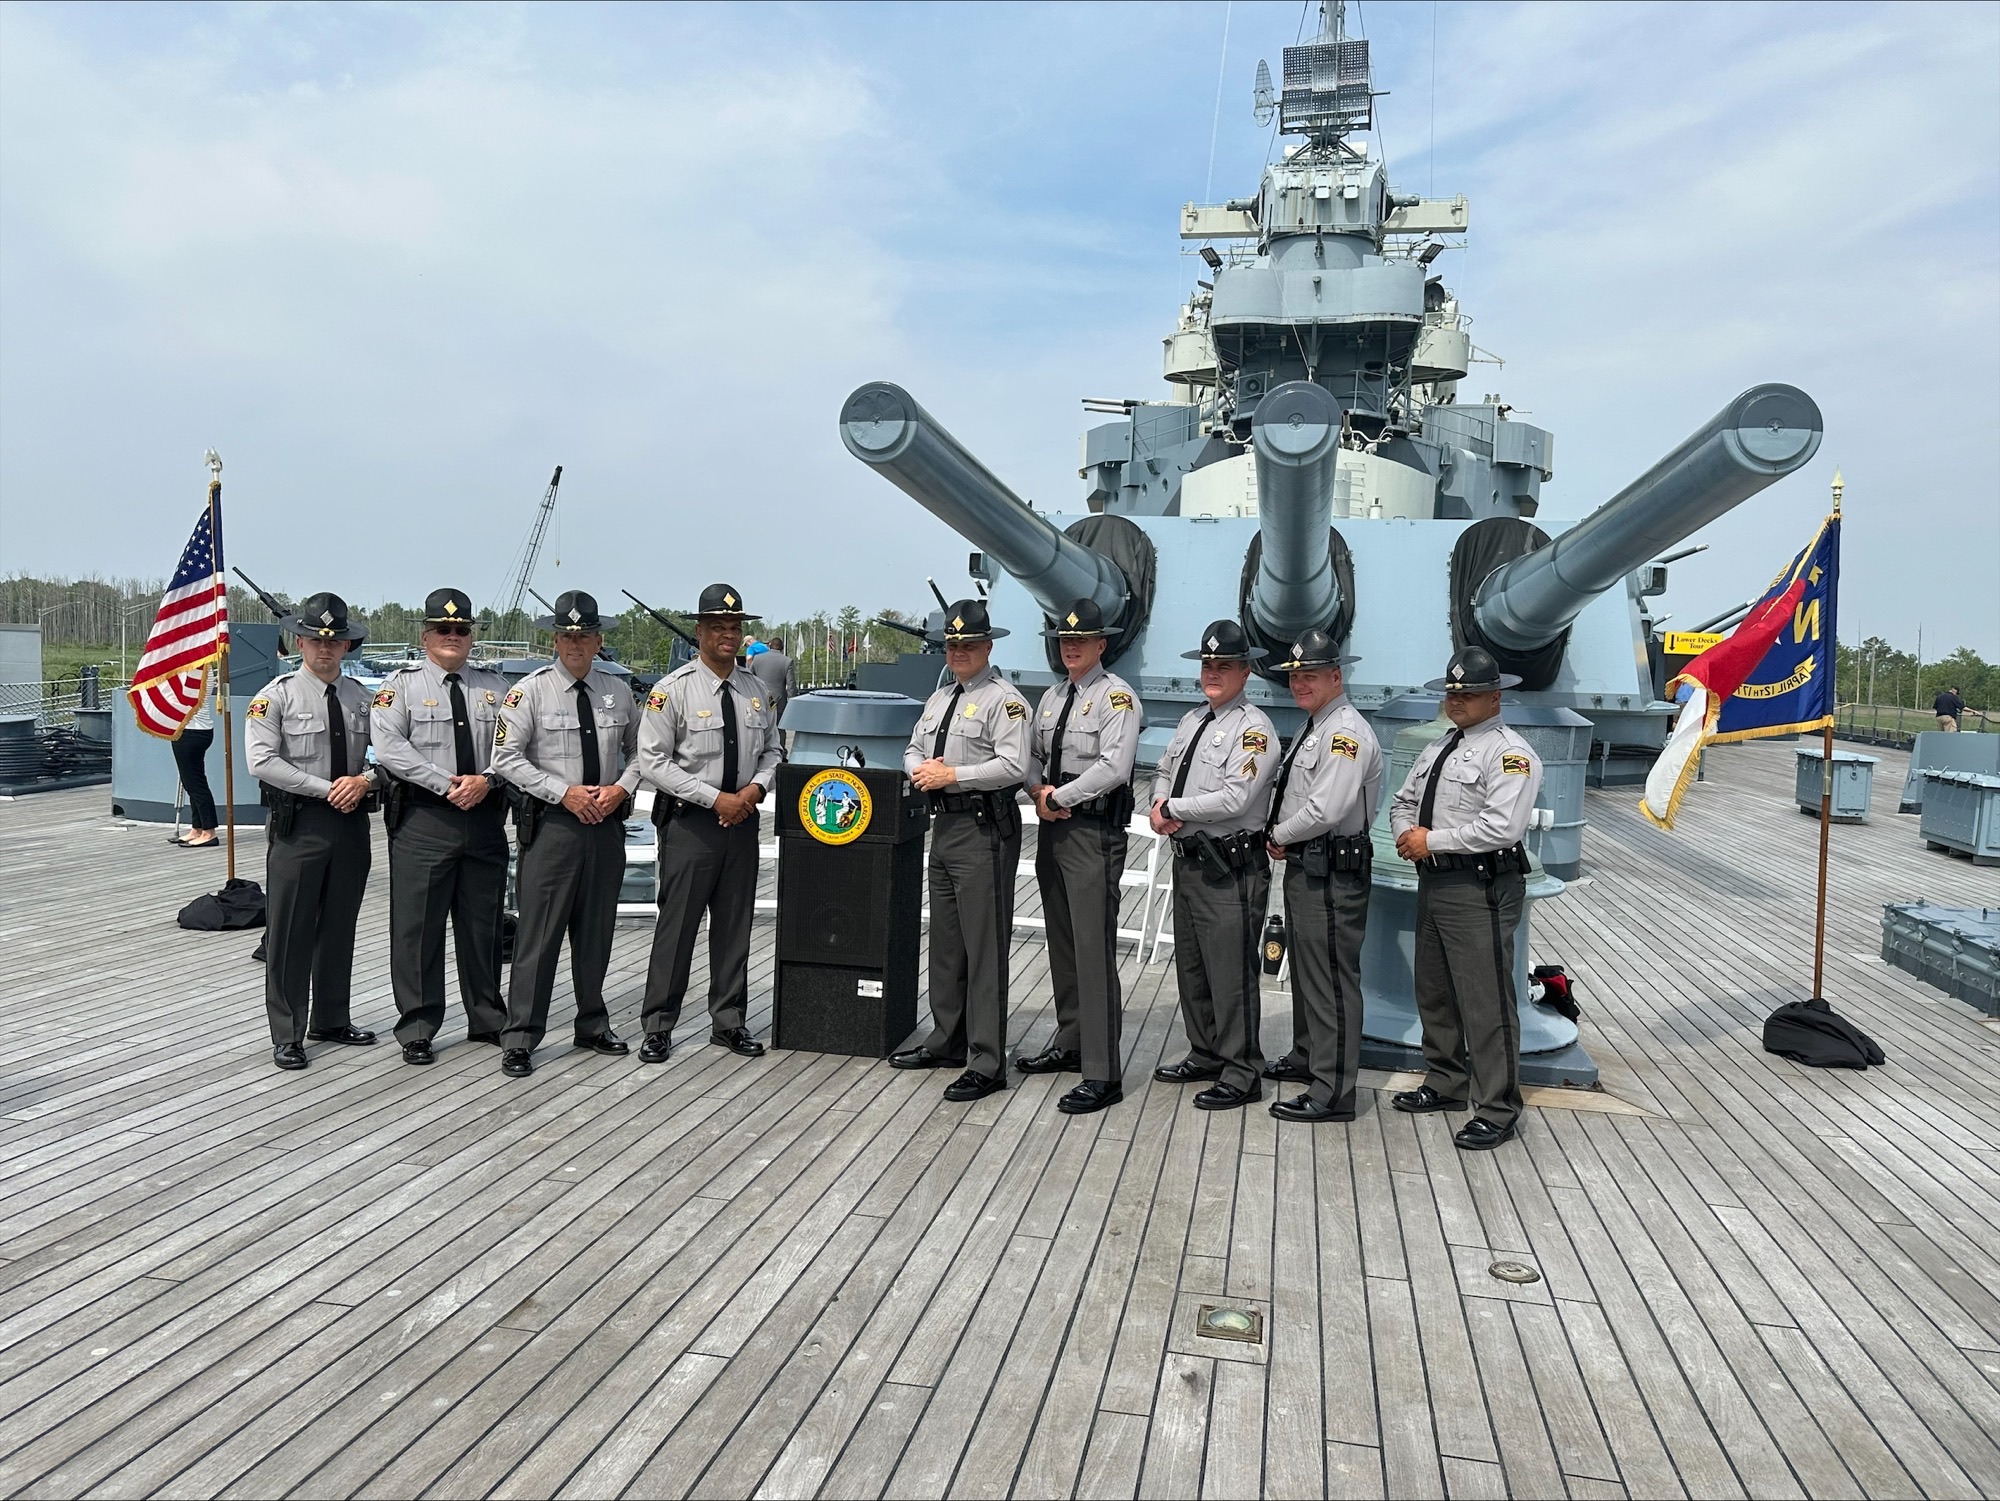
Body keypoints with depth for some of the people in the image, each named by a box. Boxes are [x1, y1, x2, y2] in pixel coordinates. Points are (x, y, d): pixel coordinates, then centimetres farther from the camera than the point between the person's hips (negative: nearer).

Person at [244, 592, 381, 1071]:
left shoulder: (362, 698, 8)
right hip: (299, 822, -4)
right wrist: (327, 789, -16)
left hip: (352, 821, 4)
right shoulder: (277, 695, -4)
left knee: (339, 927, 14)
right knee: (290, 932, 0)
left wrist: (366, 780, -12)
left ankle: (332, 1020, 27)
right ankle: (287, 1035, 10)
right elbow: (261, 760, -13)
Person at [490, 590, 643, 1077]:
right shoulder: (530, 690, -4)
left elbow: (639, 749, 16)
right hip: (552, 823, -4)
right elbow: (505, 757, -8)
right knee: (538, 934, -4)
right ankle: (519, 1040, 5)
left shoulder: (618, 691, 8)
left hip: (607, 822, 4)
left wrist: (622, 787, -4)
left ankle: (593, 1026, 28)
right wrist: (564, 792, -15)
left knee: (597, 931, 14)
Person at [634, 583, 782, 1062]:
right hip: (688, 821, -5)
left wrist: (755, 789, -5)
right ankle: (658, 1027, 11)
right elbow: (653, 761, -12)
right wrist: (716, 798, -16)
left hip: (742, 819, 5)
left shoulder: (755, 691, 8)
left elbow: (771, 750, 17)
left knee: (735, 923, 11)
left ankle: (728, 1022, 22)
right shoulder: (673, 690, -8)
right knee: (677, 923, -1)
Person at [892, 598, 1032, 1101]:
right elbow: (913, 749, 22)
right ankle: (948, 1042, 31)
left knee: (985, 948, -6)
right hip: (945, 824, 9)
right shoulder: (939, 698, 18)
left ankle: (987, 1064, 0)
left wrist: (951, 774, -17)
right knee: (945, 943, 17)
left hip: (984, 831, -9)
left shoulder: (1003, 699, -9)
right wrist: (920, 768, -1)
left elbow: (1014, 765, -19)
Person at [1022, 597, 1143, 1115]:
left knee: (1094, 950, -10)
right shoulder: (1052, 698, 17)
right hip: (1052, 828, 8)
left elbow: (1113, 767, -18)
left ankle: (1102, 1074, -7)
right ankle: (1070, 1044, 28)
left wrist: (1059, 798, -13)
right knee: (1061, 944, 15)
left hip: (1094, 832, -8)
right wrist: (1039, 791, -1)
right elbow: (1032, 757, 20)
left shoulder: (1117, 696, -7)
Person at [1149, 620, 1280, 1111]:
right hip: (1188, 861, 9)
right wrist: (1162, 805, -5)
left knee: (1231, 973, -3)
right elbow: (1164, 774, 17)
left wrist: (1172, 809, -13)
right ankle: (1205, 1055, 34)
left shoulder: (1253, 728, -13)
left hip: (1230, 868, -9)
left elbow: (1233, 799, -22)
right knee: (1190, 967, 19)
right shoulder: (1191, 720, 14)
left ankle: (1240, 1074, 8)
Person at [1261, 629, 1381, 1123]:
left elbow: (1326, 809, -25)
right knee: (1305, 967, 22)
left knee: (1331, 979, -5)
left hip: (1332, 873, -11)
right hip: (1303, 865, 11)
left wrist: (1280, 835, -10)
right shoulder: (1311, 728, 15)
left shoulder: (1347, 733, -17)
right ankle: (1307, 1056, 38)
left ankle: (1333, 1092, 2)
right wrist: (1279, 834, 4)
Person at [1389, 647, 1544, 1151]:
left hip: (1480, 890, -9)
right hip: (1433, 882, 9)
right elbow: (1403, 802, 22)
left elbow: (1503, 825, -23)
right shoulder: (1436, 749, 16)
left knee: (1485, 1002, -4)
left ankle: (1497, 1110, 7)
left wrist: (1433, 840, -17)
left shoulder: (1508, 753, -12)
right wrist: (1407, 832, -1)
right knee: (1434, 994, 19)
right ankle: (1444, 1085, 35)